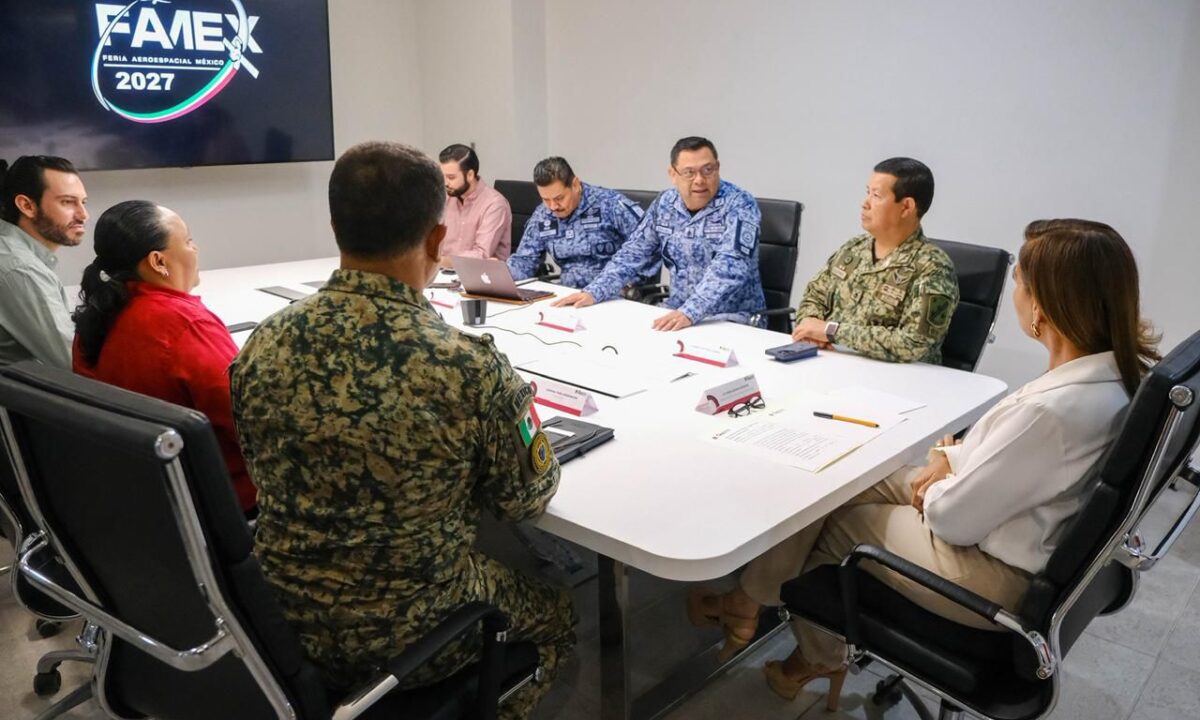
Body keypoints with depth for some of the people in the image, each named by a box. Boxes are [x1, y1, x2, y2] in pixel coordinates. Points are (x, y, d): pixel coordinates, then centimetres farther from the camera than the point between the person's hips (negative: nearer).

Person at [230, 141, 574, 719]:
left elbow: (270, 476, 6)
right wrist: (516, 410, 8)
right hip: (408, 638, -5)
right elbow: (526, 502, -11)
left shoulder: (261, 346, -12)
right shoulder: (470, 369, -28)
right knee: (555, 616, 26)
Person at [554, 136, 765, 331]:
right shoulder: (664, 205, 5)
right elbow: (634, 253, 11)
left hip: (733, 320, -6)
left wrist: (689, 312, -38)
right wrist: (593, 292, 0)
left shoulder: (739, 205, -13)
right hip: (676, 314, 6)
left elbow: (730, 266, -26)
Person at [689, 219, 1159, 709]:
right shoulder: (1120, 369, -7)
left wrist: (942, 465, -4)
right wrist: (952, 462, -1)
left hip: (996, 575, -8)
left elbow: (952, 518, -25)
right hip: (1036, 533, 8)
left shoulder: (1055, 409, -35)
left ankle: (749, 602, 35)